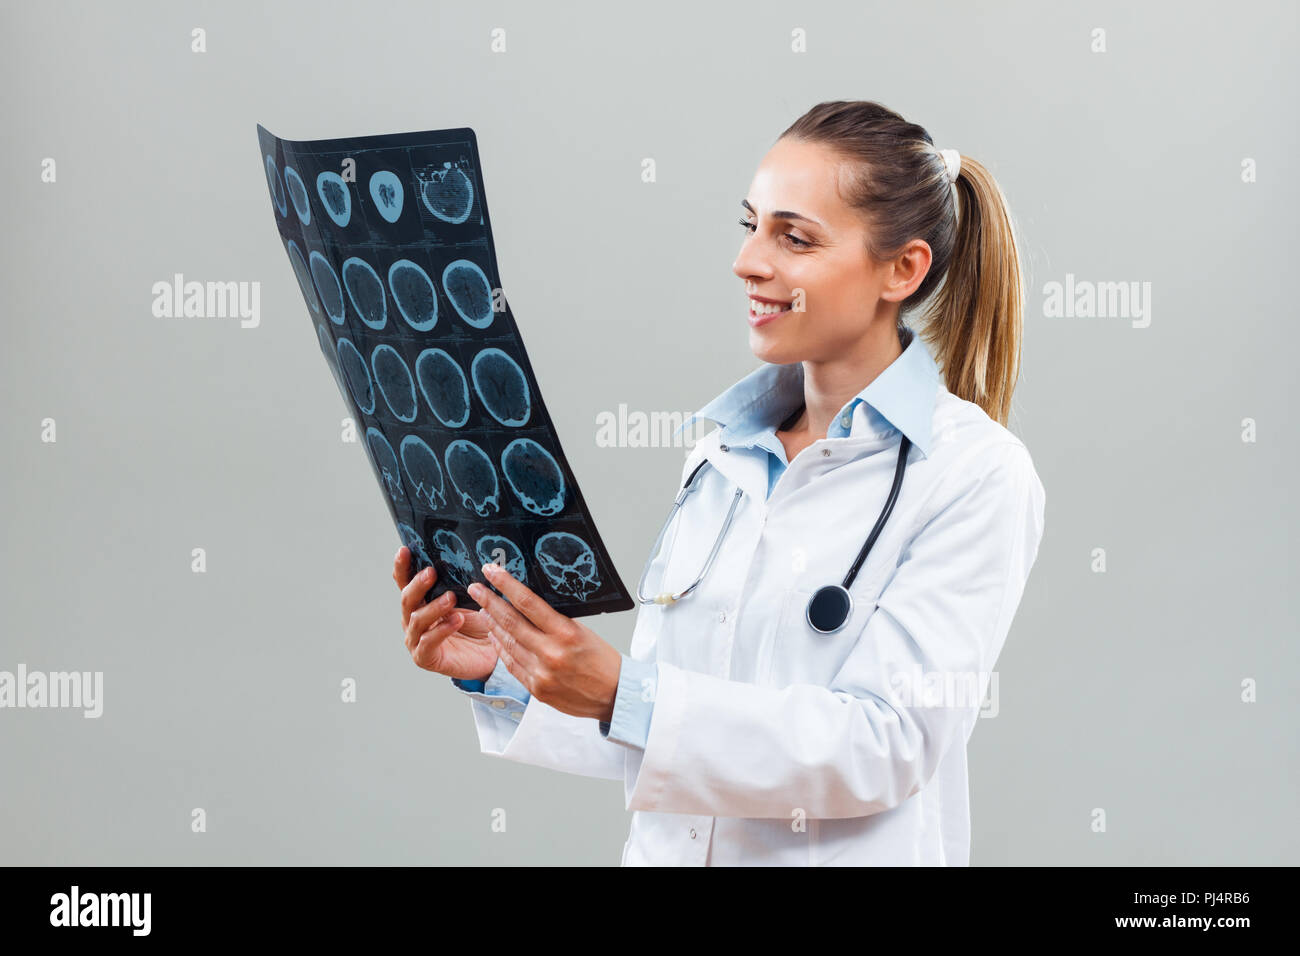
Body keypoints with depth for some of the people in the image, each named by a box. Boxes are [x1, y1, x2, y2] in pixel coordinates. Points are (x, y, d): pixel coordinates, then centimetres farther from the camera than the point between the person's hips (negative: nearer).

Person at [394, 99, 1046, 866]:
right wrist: (500, 675, -1)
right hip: (669, 848, 4)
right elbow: (660, 736, 13)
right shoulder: (722, 456, 10)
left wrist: (624, 695, -20)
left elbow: (888, 743, -14)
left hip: (848, 853, -3)